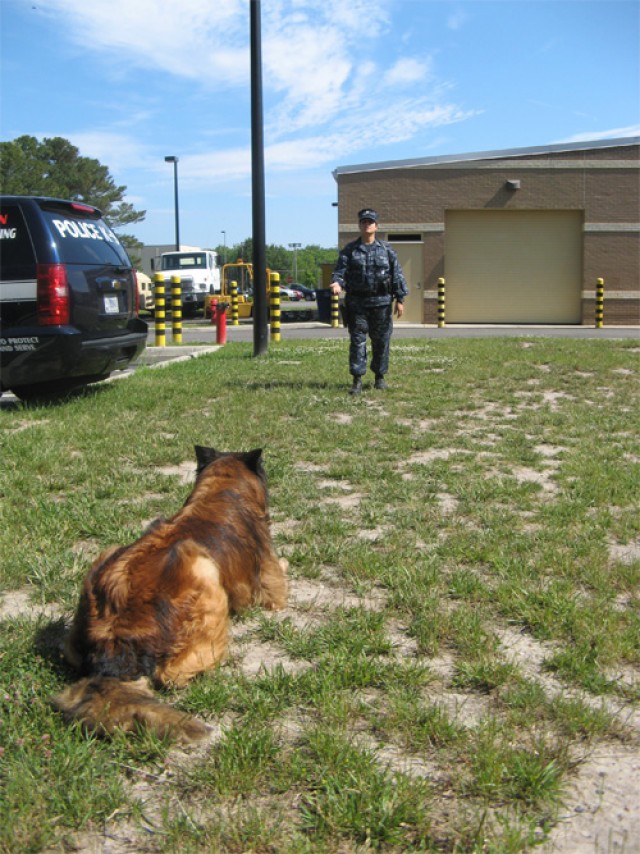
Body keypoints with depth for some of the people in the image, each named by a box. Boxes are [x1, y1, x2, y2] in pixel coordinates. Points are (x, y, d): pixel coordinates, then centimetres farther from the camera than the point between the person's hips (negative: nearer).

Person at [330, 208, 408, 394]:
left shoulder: (386, 250, 5)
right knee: (357, 341, -2)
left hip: (381, 302, 0)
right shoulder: (349, 250, 6)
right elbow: (340, 271, -1)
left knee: (381, 341, 5)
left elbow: (397, 275, 4)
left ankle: (379, 377, 18)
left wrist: (400, 299, -2)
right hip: (356, 303, 0)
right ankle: (357, 381, 0)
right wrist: (337, 282, -24)